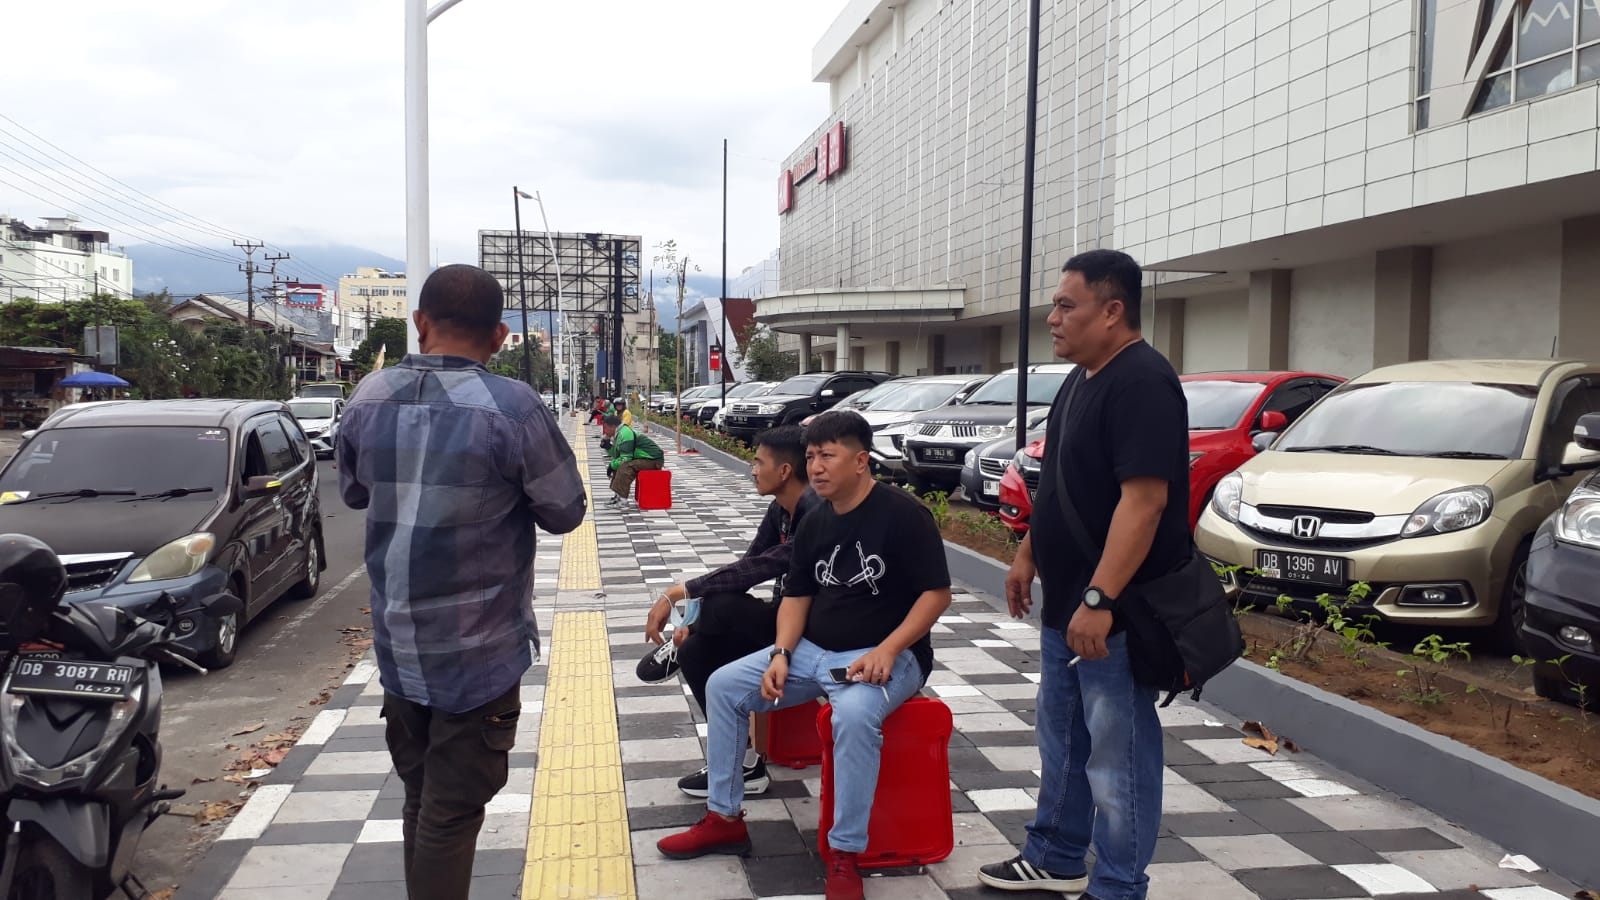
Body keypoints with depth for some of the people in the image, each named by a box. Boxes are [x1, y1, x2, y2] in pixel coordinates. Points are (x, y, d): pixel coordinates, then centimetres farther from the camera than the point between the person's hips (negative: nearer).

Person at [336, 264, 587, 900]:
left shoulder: (368, 398, -1)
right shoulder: (511, 407, -19)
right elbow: (566, 512, -8)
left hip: (396, 644, 5)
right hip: (478, 649, -5)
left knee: (421, 800, 20)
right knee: (452, 812, 3)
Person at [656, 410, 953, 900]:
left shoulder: (903, 513, -14)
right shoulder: (816, 520, 7)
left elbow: (937, 593, -15)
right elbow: (796, 595, 12)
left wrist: (887, 650, -25)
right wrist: (782, 654, -6)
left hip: (885, 656, -7)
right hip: (813, 651, 8)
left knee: (853, 714, -39)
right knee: (723, 686, -2)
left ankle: (845, 856, -23)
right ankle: (724, 819, 9)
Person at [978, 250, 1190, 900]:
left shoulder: (1141, 383, -20)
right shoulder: (1081, 379, 12)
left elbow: (1143, 499, -27)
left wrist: (1098, 600, -29)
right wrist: (1027, 554, 19)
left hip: (1113, 613, -10)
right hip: (1065, 603, 10)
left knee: (1116, 754, 2)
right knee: (1061, 739, 20)